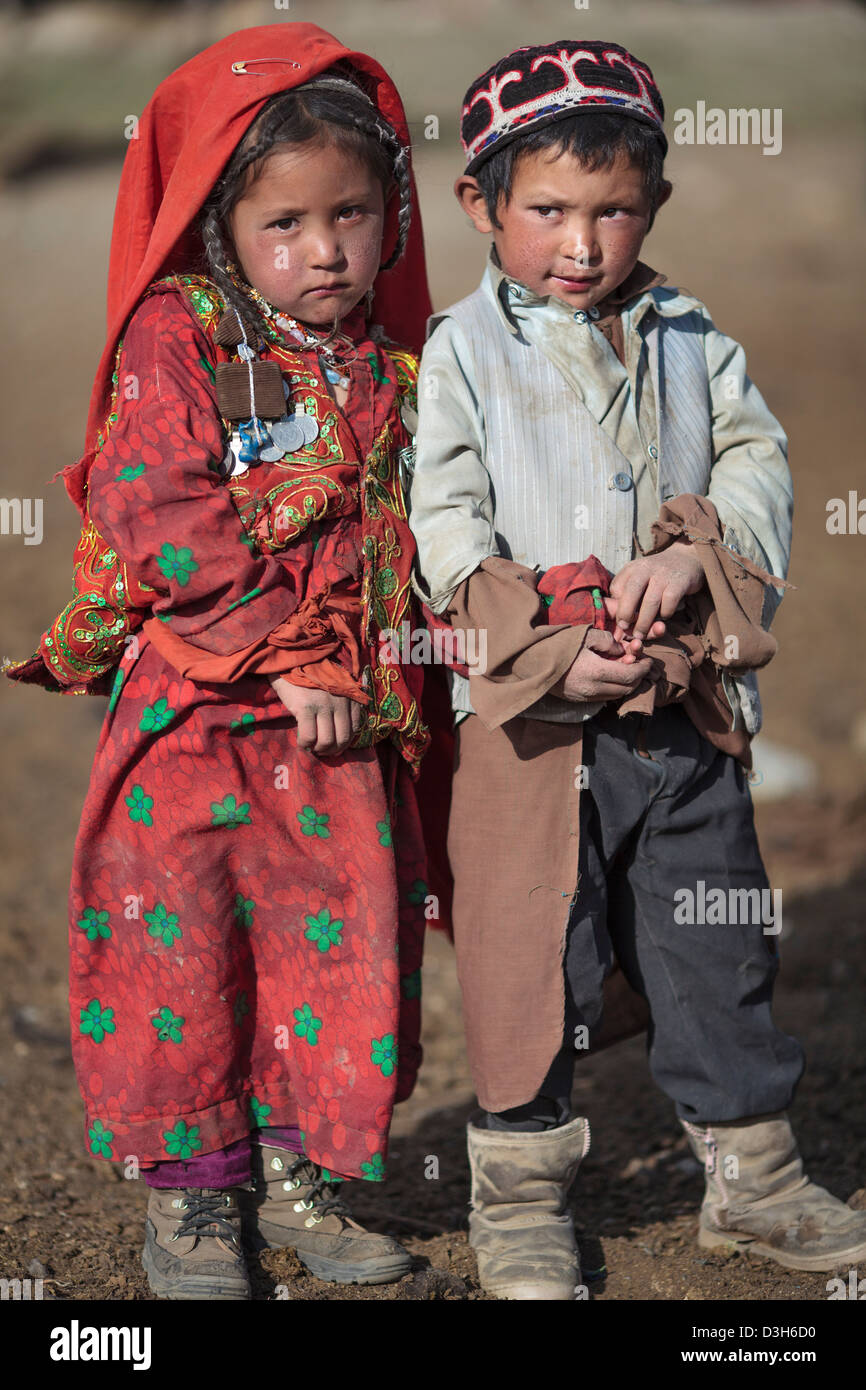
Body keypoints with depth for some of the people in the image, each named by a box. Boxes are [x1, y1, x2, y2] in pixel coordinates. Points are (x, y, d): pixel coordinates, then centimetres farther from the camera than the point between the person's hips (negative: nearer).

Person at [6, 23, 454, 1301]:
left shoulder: (392, 376, 8)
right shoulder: (175, 339, -7)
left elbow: (409, 544, 15)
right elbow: (156, 519, -17)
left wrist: (374, 673, -1)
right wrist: (285, 659, -18)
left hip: (344, 728, 4)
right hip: (191, 715, -4)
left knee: (341, 939, 8)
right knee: (180, 945, 3)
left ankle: (295, 1169, 26)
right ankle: (192, 1183, 20)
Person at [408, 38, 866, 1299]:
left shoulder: (688, 339, 9)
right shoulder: (464, 348, -4)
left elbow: (758, 461, 6)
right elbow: (447, 526, -8)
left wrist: (693, 556, -14)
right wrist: (551, 653, -18)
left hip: (686, 701, 4)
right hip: (529, 708, -4)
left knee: (717, 939, 12)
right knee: (535, 950, 3)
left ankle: (751, 1172, 27)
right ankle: (522, 1194, 18)